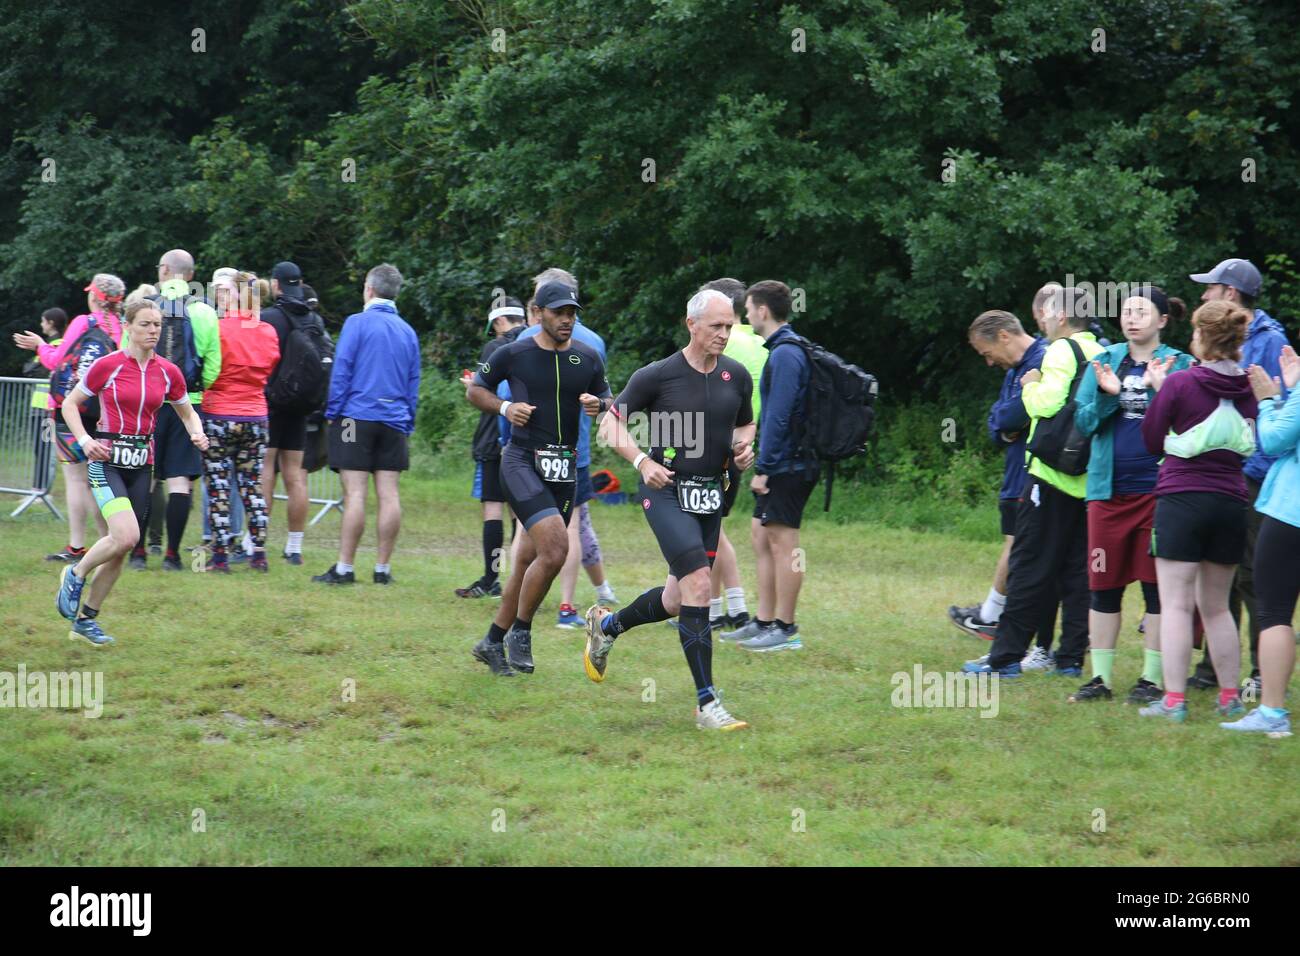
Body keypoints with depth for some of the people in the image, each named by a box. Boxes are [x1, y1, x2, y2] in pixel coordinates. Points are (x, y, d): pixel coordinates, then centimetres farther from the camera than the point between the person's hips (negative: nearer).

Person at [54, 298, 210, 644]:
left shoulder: (168, 373, 4)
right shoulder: (108, 365, -7)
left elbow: (188, 413, 18)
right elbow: (70, 404, 2)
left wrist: (197, 434, -4)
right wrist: (84, 440, -13)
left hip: (142, 464, 5)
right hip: (107, 460, -5)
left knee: (122, 548, 6)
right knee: (126, 535, -24)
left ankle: (86, 619, 20)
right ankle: (76, 574, 4)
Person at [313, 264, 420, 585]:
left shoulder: (357, 323, -5)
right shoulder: (408, 332, 11)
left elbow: (341, 370, -7)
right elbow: (414, 382, 14)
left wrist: (332, 412, -1)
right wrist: (408, 423, 19)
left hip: (357, 417, -5)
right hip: (394, 422, 5)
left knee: (355, 494, -6)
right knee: (388, 495, 3)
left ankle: (344, 568, -6)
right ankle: (383, 568, 6)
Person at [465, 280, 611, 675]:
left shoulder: (587, 358, 7)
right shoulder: (513, 354, -3)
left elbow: (608, 400, 19)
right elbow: (475, 389, 9)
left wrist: (598, 405, -4)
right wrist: (505, 407, -9)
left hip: (564, 468, 5)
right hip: (522, 461, -5)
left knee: (529, 560, 9)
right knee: (555, 547, -21)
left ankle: (493, 642, 23)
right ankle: (520, 632, -4)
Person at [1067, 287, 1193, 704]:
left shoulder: (1179, 364, 1)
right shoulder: (1103, 362, 10)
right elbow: (1083, 421, 3)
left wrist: (1162, 390, -21)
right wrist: (1108, 396, -14)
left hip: (1158, 489, -3)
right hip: (1109, 489, 3)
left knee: (1158, 584, 1)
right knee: (1103, 583, 5)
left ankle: (1152, 677, 8)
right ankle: (1101, 677, 13)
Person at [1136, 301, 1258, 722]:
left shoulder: (1179, 384, -10)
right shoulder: (1249, 388, 2)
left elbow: (1152, 440, 0)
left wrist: (1158, 387, 10)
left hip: (1182, 499, -5)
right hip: (1231, 503, 5)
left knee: (1176, 605, -3)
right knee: (1216, 606, 16)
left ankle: (1174, 700, -8)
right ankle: (1230, 696, 17)